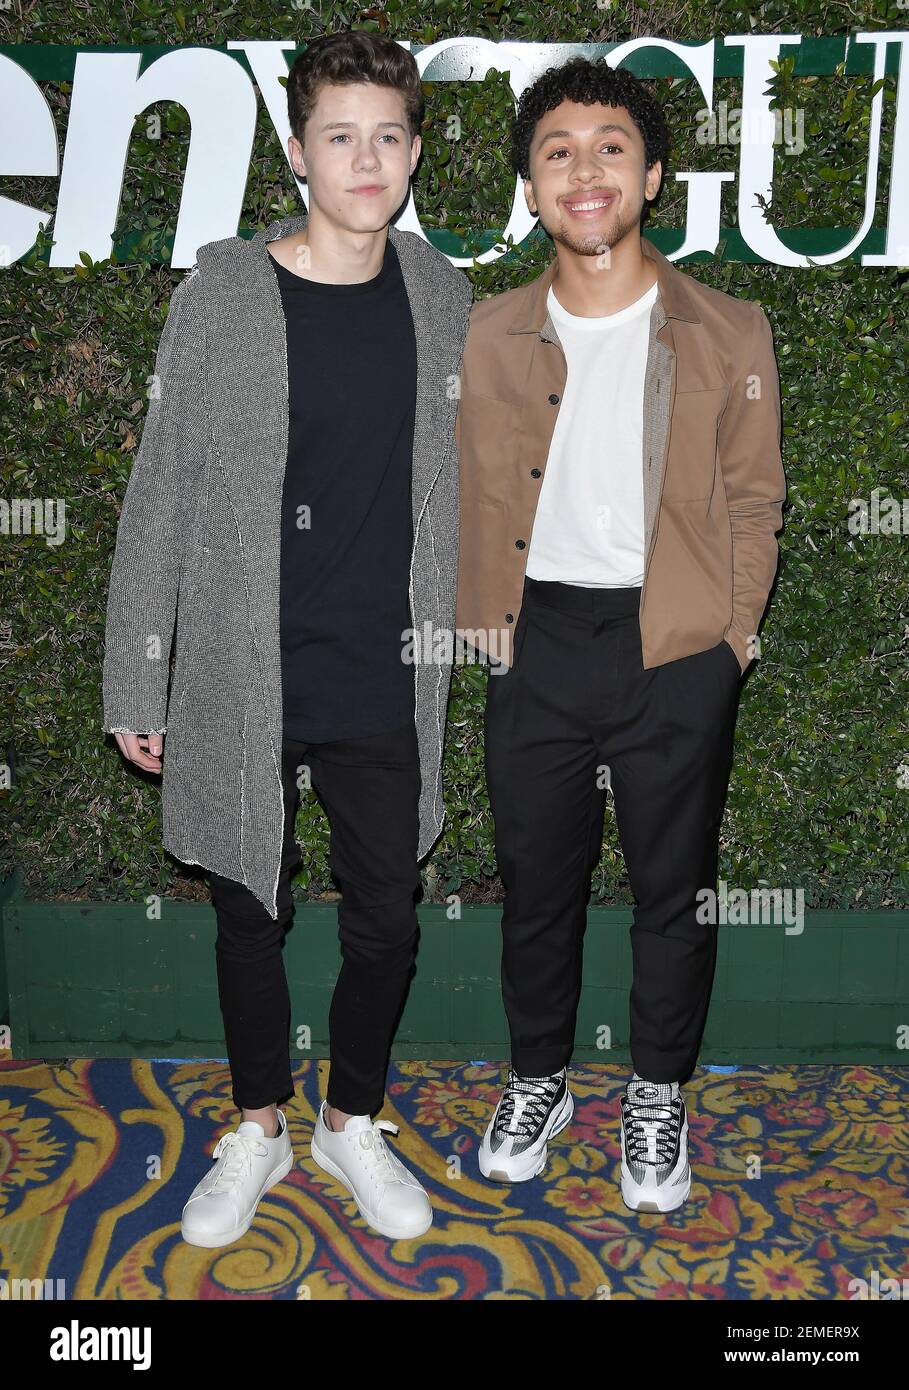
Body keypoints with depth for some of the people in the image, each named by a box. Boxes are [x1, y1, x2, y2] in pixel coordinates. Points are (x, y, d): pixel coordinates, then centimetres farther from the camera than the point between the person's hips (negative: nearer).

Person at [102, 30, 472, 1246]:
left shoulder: (442, 296, 3)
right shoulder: (221, 290, -6)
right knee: (249, 912, 13)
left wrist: (457, 633, 12)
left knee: (386, 920, 11)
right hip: (243, 680, -2)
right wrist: (136, 683, -4)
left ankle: (354, 1122, 36)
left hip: (386, 684, 2)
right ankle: (259, 1130, 36)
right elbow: (160, 495, -4)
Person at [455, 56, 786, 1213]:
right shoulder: (488, 335, 3)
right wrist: (485, 626, -1)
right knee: (536, 877, 13)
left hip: (675, 652, -1)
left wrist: (728, 641, -4)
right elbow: (472, 498, 8)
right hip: (537, 648, 2)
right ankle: (537, 1082, 35)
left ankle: (658, 1096, 33)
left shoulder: (728, 334, -1)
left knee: (673, 884, 11)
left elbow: (754, 499, 2)